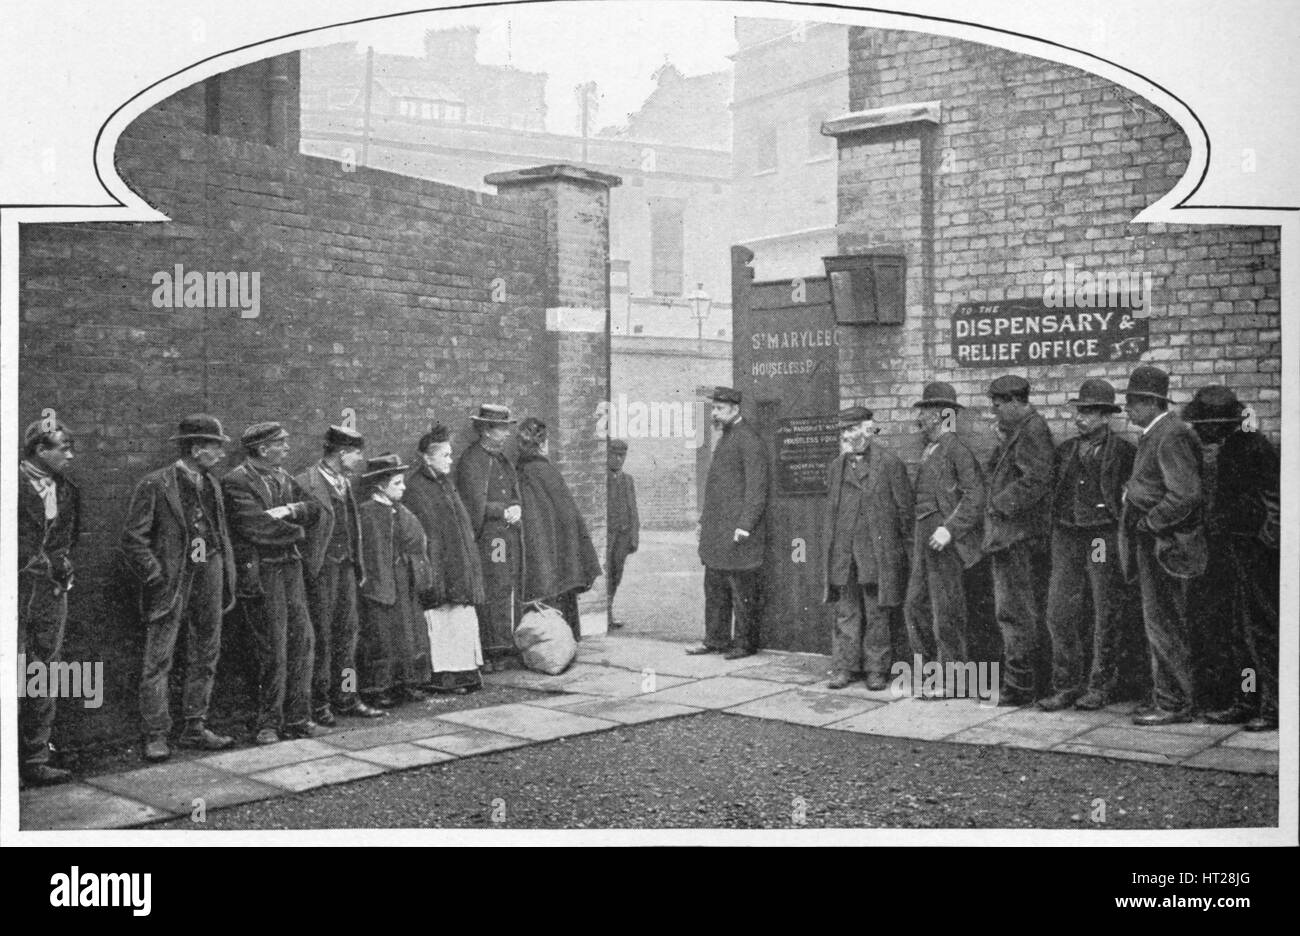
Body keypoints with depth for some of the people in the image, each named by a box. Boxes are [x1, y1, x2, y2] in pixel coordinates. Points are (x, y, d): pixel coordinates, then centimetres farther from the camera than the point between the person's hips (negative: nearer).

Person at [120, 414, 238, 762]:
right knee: (158, 661, -4)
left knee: (205, 656, 11)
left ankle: (195, 728, 21)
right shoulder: (155, 485, -9)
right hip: (171, 581, -7)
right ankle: (156, 736, 3)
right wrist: (156, 576, -14)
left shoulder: (212, 484, 12)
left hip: (208, 577, 7)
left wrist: (228, 581, 11)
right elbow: (133, 538, -10)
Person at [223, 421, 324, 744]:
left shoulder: (282, 476, 15)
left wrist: (290, 510, -11)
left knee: (303, 641, 6)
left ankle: (297, 719, 15)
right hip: (260, 571, -7)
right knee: (273, 652, -3)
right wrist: (298, 532, -6)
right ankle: (269, 725, 10)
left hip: (290, 567, 8)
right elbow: (258, 528, -20)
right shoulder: (236, 482, -10)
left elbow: (314, 509, 9)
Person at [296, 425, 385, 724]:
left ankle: (345, 697, 19)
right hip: (320, 568, -8)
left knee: (347, 632, 11)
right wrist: (308, 563, -17)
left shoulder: (346, 483, 15)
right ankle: (318, 703, 8)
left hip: (346, 565, 8)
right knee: (320, 635, -1)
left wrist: (358, 566, 16)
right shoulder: (306, 484, -13)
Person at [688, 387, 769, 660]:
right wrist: (704, 520, 18)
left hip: (737, 531, -9)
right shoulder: (725, 438, 18)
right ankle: (716, 640, 20)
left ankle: (745, 643, 7)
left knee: (742, 591, -1)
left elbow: (756, 487, -17)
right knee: (714, 590, 13)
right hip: (716, 531, 9)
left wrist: (744, 525, -20)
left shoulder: (748, 440, -11)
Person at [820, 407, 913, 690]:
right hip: (842, 554, 4)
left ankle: (876, 669, 10)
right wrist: (828, 550, 10)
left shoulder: (889, 465, -2)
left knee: (877, 614, 2)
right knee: (846, 613, 6)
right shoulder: (836, 468, 13)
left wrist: (900, 549, -2)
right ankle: (843, 667, 11)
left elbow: (905, 510, -1)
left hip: (878, 553, -4)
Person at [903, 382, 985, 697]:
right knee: (915, 605, 10)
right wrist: (917, 537, 12)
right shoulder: (928, 452, 18)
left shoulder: (957, 450, -9)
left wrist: (949, 528, -23)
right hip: (923, 537, 9)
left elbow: (975, 496, -17)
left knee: (946, 611, -3)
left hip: (945, 540, -9)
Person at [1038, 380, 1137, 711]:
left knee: (1106, 616, 4)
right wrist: (1056, 527, 7)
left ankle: (1101, 685, 15)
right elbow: (1051, 491, 17)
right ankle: (1066, 686, 10)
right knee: (1059, 613, 2)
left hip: (1104, 537, -5)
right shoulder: (1066, 449, 14)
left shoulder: (1121, 450, -2)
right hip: (1066, 536, 5)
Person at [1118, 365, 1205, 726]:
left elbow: (1186, 494, -26)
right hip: (1151, 540, 10)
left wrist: (1151, 521, -18)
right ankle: (1172, 697, 23)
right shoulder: (1155, 435, 14)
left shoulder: (1172, 436, -18)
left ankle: (1174, 705, 3)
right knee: (1163, 623, 15)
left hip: (1162, 542, -10)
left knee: (1163, 624, -4)